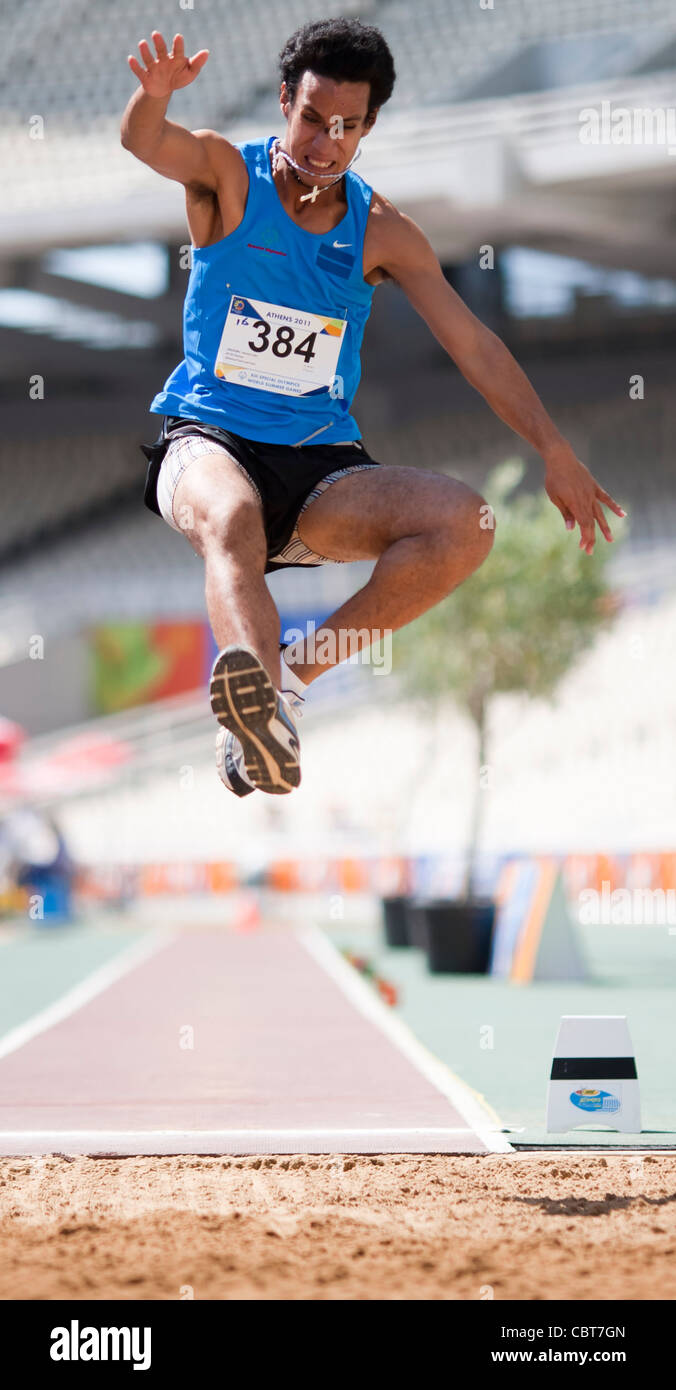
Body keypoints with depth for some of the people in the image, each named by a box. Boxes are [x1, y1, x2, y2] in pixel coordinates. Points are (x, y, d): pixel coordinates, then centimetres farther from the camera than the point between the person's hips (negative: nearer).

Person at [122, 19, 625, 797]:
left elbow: (473, 344, 8)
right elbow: (143, 142, -21)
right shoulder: (228, 175, 0)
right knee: (231, 519, -40)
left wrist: (555, 453, 0)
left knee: (466, 523, -21)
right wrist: (156, 95, -46)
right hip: (208, 439, -4)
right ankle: (257, 703, -67)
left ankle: (292, 677, -19)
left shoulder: (380, 231, 8)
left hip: (321, 465, 4)